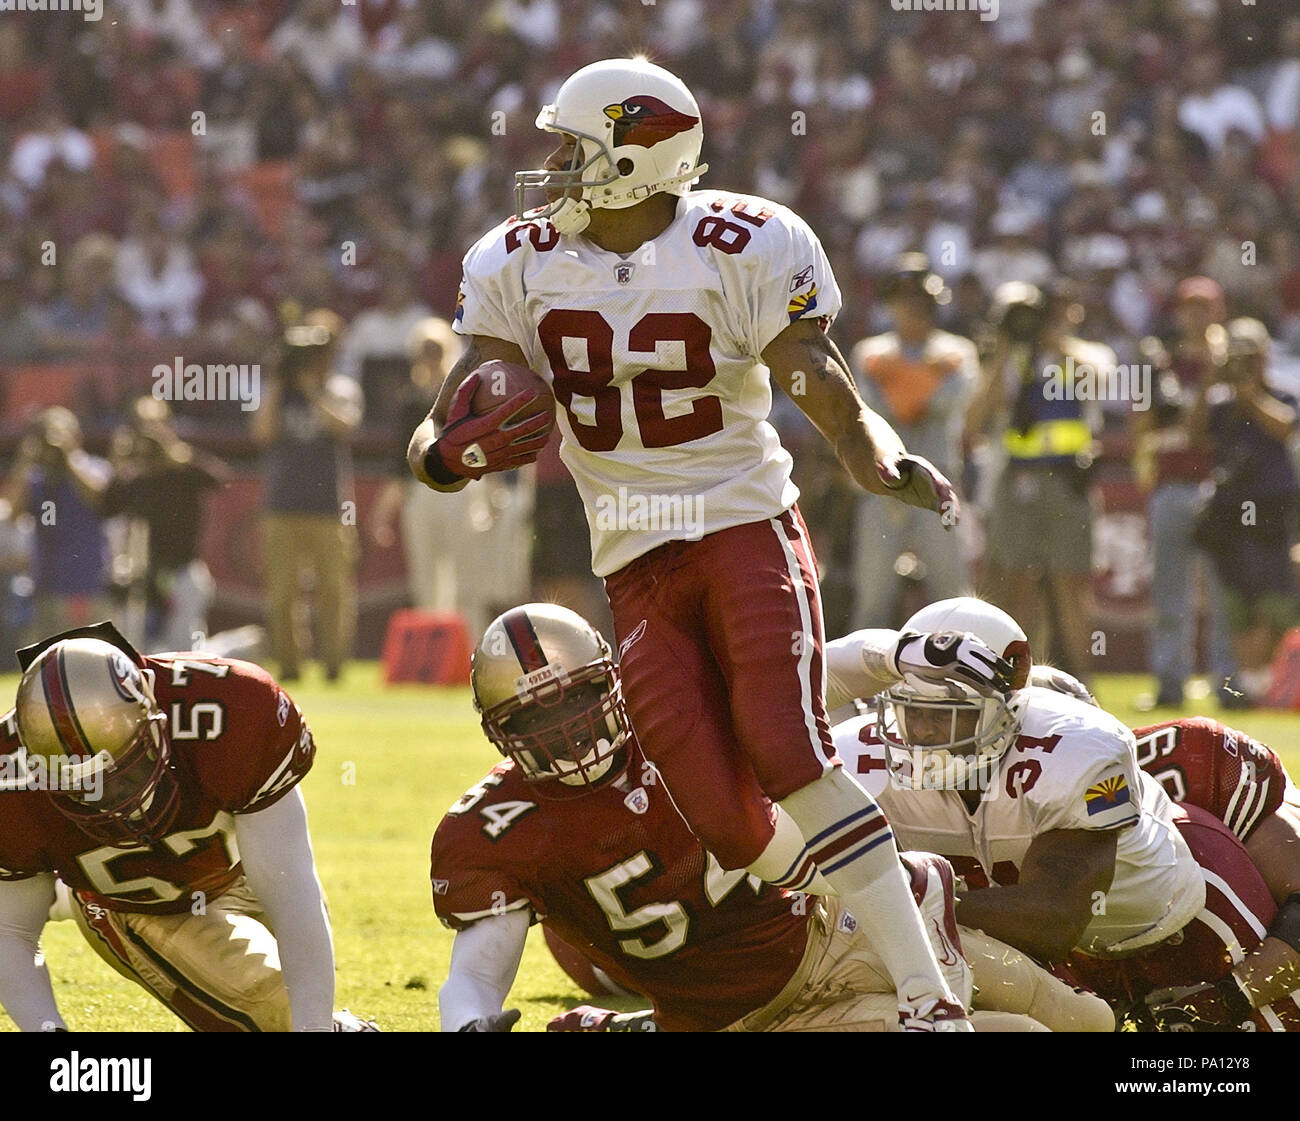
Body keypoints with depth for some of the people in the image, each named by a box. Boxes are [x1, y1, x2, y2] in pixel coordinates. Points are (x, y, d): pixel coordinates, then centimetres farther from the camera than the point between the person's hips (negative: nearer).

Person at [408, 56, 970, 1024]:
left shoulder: (742, 252, -9)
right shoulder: (522, 266, 1)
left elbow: (836, 406, -12)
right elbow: (437, 443, -3)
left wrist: (891, 468, -30)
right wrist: (452, 453, -25)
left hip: (746, 527, -3)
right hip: (637, 568, 4)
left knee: (785, 751, -24)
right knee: (729, 827, -7)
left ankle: (929, 996, -20)